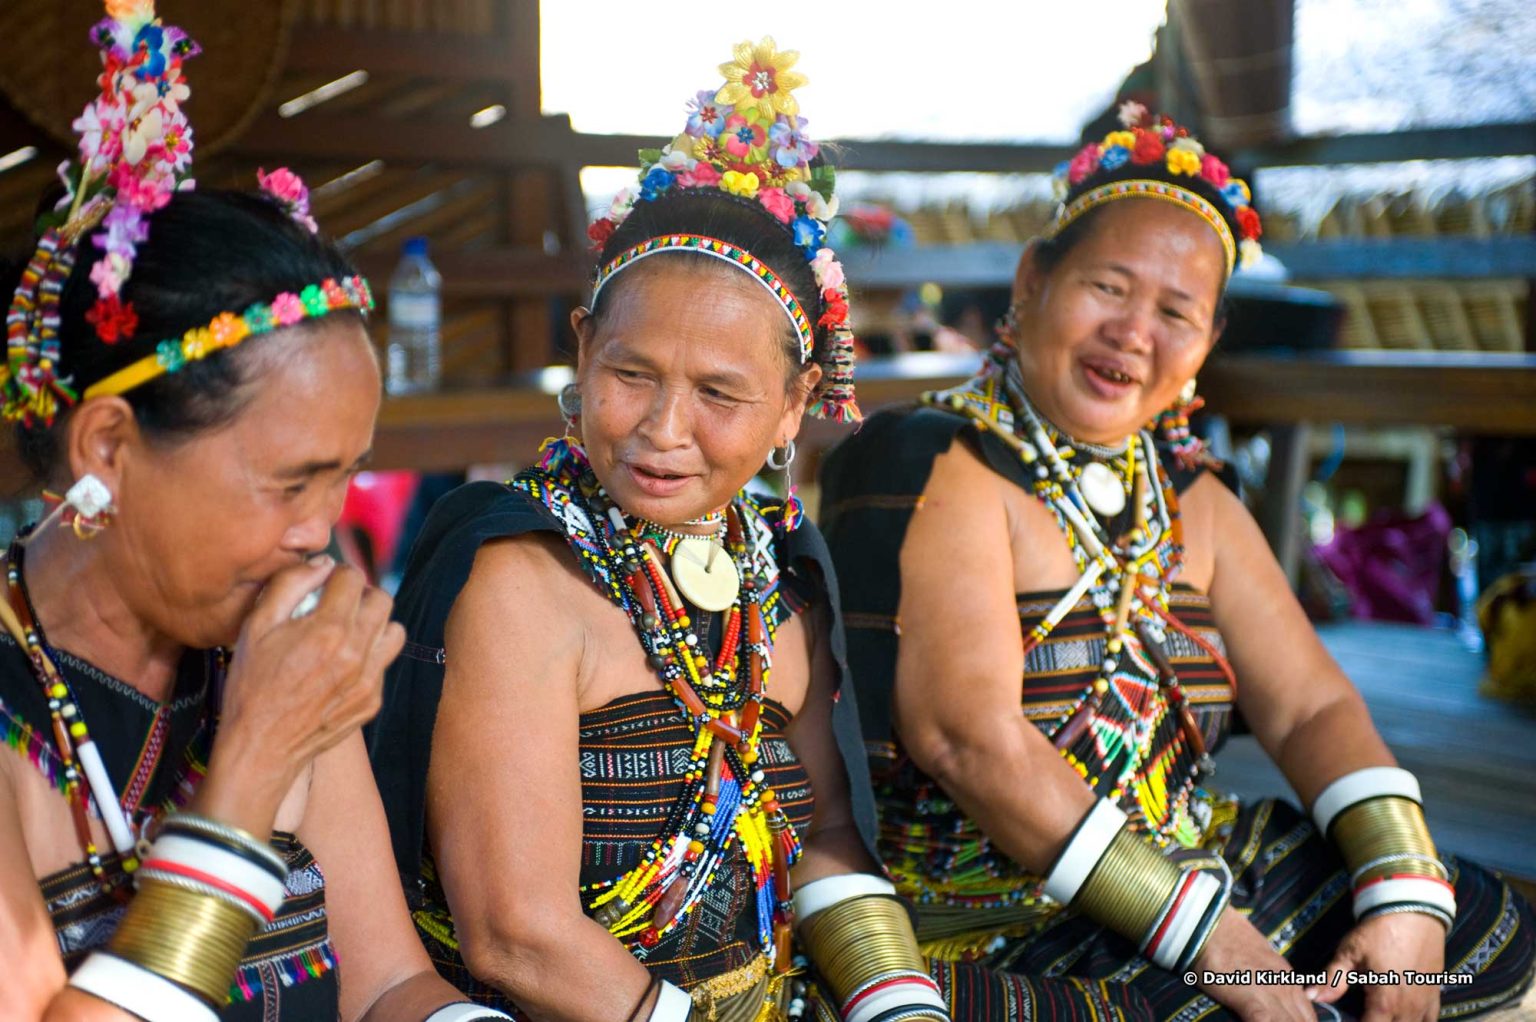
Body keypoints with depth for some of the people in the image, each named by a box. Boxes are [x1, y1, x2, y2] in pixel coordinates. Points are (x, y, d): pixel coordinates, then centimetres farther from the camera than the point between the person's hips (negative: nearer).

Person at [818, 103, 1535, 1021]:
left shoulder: (1190, 499, 10)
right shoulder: (940, 472, -14)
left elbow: (1312, 708, 7)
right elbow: (970, 740, -23)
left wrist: (1408, 899, -9)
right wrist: (1205, 933, -22)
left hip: (1199, 862, 8)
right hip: (990, 907, -8)